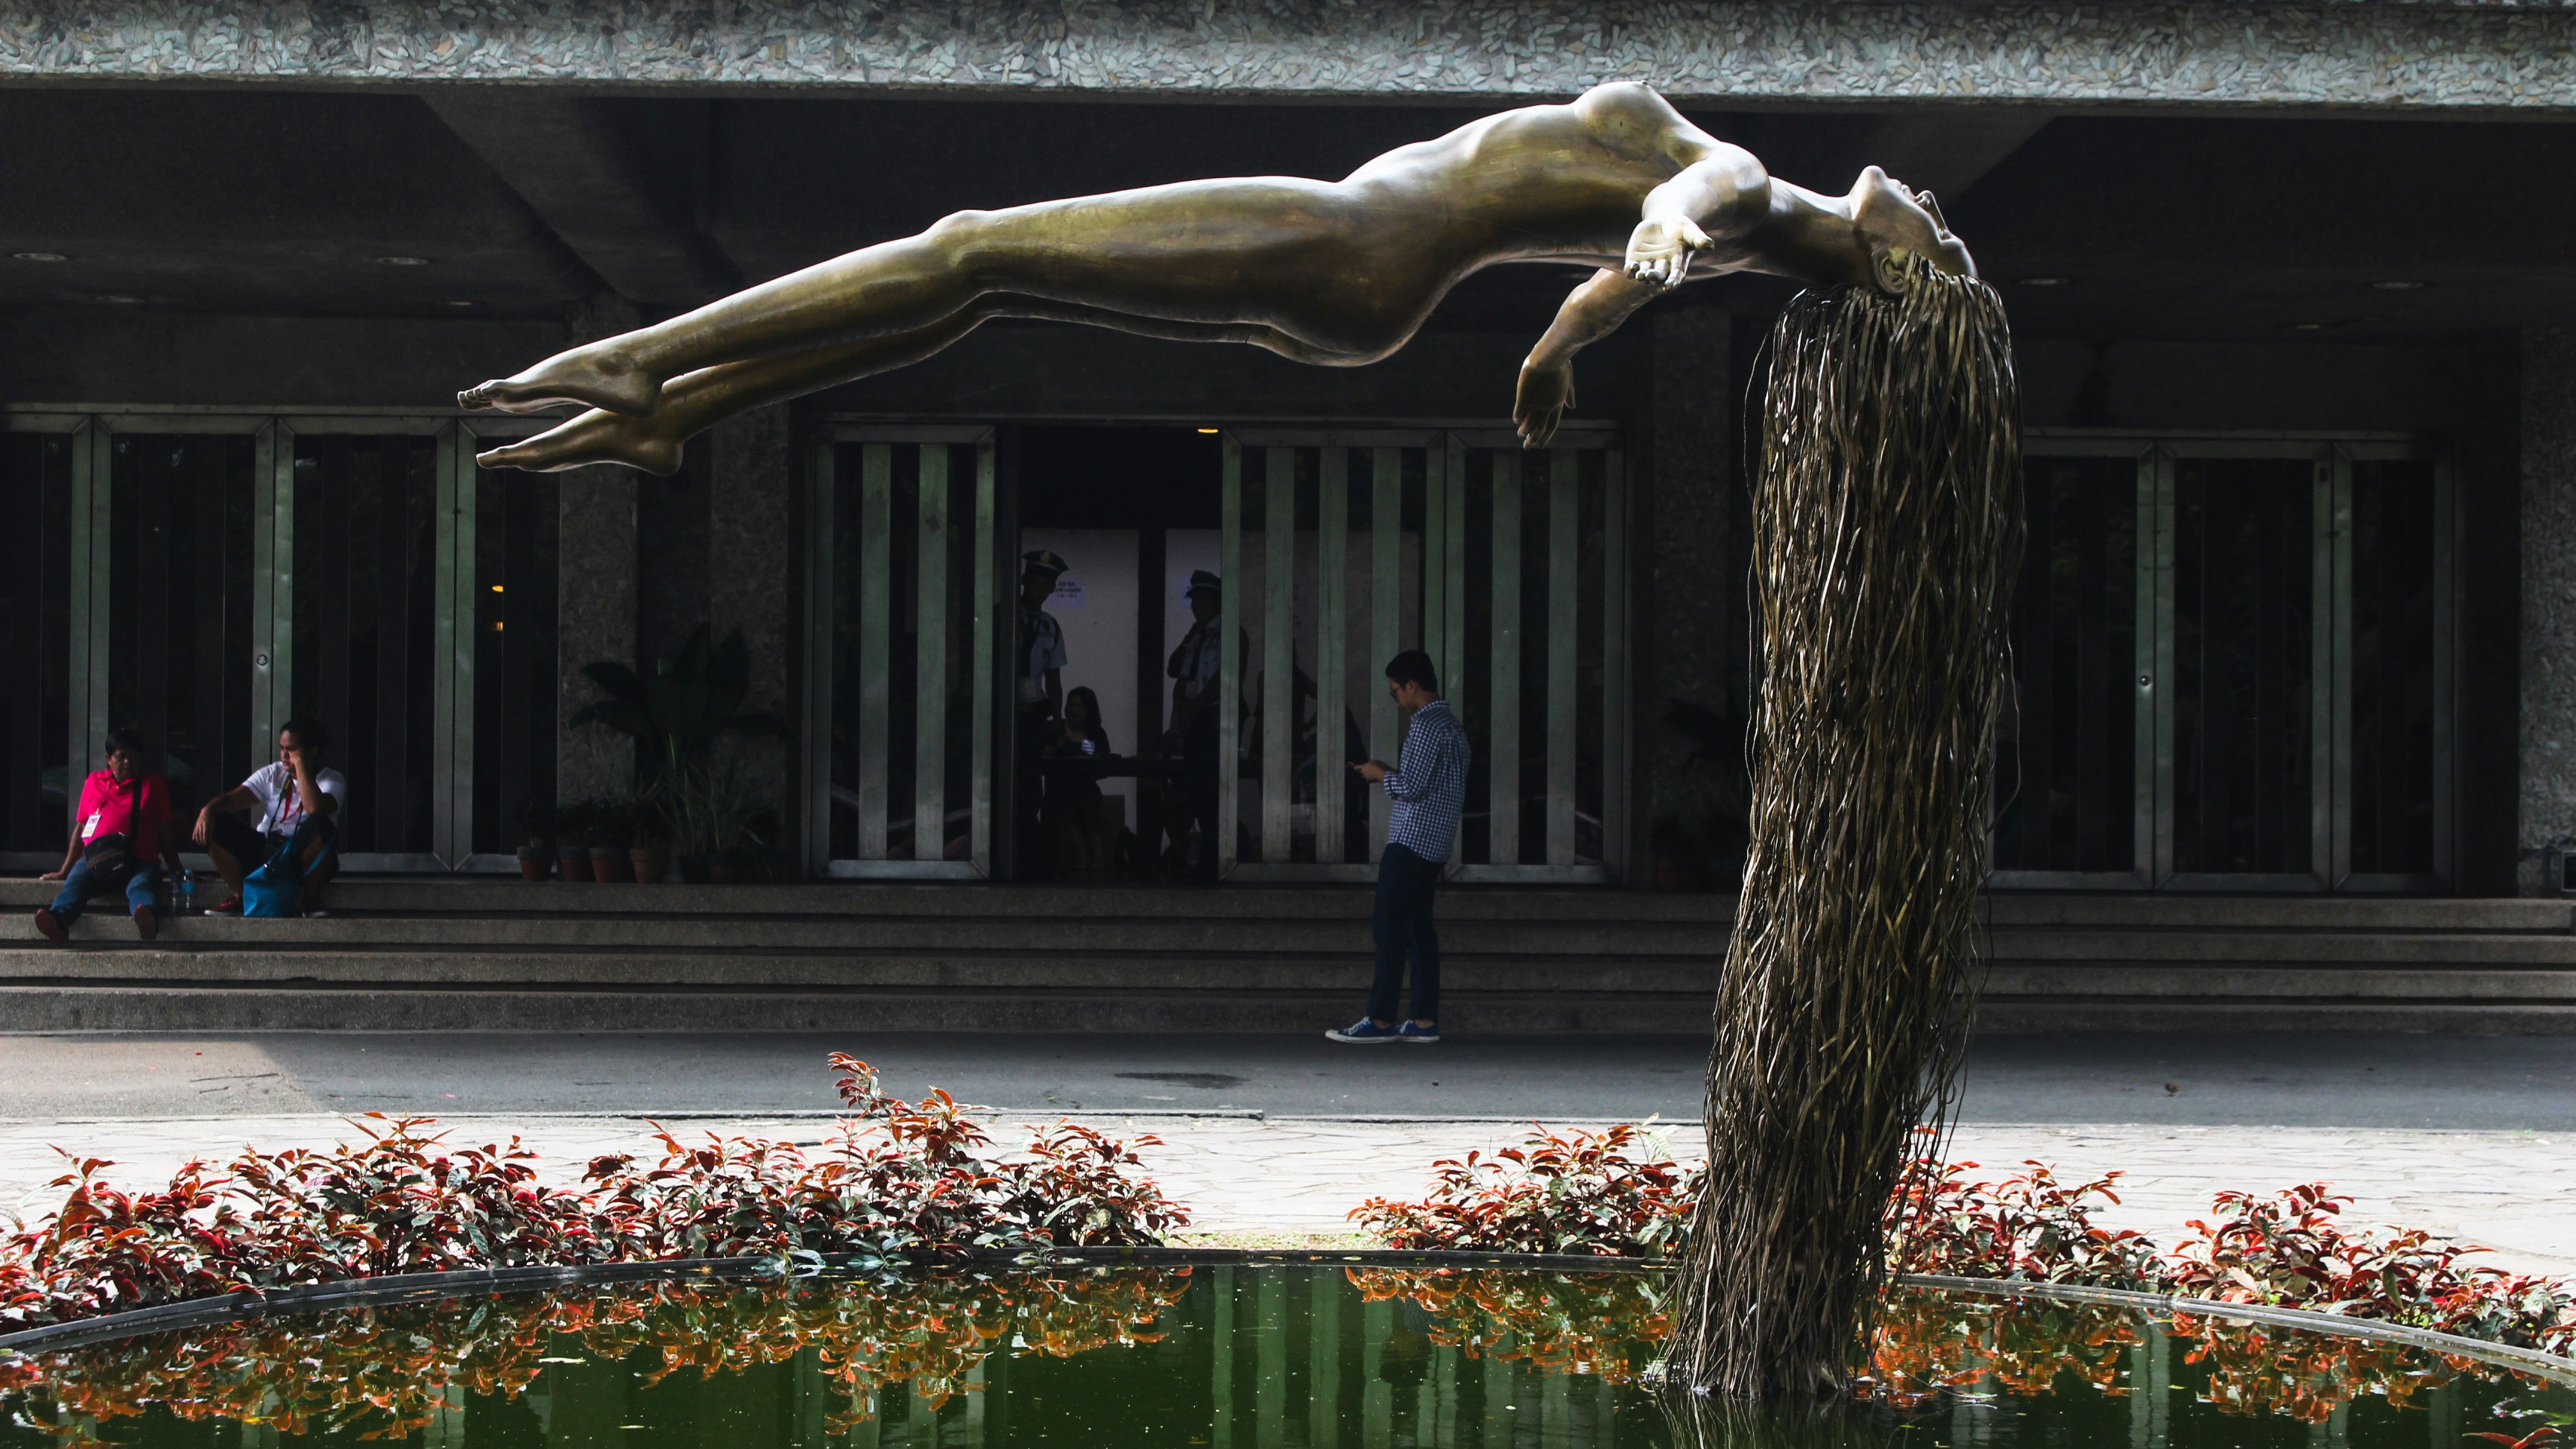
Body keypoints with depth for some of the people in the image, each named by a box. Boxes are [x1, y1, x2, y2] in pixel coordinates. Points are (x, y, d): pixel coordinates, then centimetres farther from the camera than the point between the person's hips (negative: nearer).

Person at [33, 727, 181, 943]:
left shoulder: (154, 784, 20)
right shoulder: (94, 782, 24)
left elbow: (165, 833, 19)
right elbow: (81, 828, 26)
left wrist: (176, 871, 14)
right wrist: (64, 872, 23)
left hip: (140, 860, -2)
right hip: (94, 860, 2)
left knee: (140, 886, -37)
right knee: (75, 883, -31)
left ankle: (146, 917, -72)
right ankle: (57, 921, -62)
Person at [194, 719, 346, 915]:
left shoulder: (332, 780, -6)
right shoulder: (271, 775, 6)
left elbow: (315, 808, -29)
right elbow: (234, 798, -7)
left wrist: (300, 766, -23)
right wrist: (208, 810, -28)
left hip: (305, 857, -4)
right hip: (265, 852, 4)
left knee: (320, 825, -37)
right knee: (214, 825, -16)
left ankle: (312, 897, -16)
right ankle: (239, 895, -5)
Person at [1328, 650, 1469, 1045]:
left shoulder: (1426, 726, -15)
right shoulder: (1452, 726, 16)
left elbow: (1411, 787, -20)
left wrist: (1381, 774, -3)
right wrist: (1393, 774, 17)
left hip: (1411, 842, -10)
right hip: (1436, 845, 10)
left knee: (1391, 930, -7)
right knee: (1419, 927, 9)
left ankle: (1381, 1019, -8)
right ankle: (1426, 1020, 7)